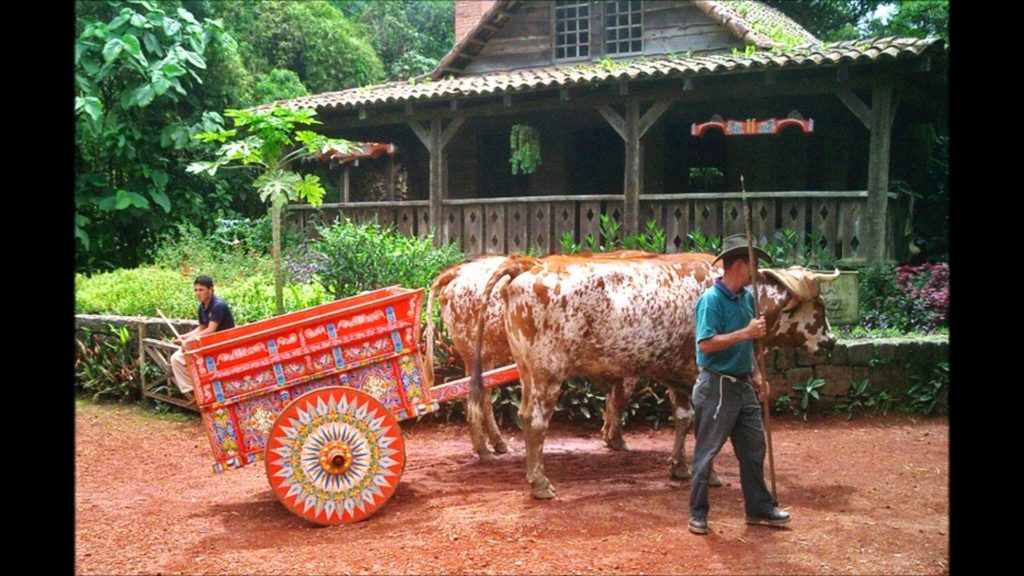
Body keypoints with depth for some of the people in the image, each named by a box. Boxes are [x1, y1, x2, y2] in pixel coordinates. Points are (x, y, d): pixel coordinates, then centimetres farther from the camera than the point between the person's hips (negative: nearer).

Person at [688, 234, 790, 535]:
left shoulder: (747, 296, 9)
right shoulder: (711, 299, -16)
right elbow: (706, 344, -24)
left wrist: (755, 373, 17)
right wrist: (745, 332, -25)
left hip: (743, 385, 8)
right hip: (716, 386, -8)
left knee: (753, 448, 14)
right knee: (706, 451, 2)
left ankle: (759, 508, 27)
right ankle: (697, 513, 14)